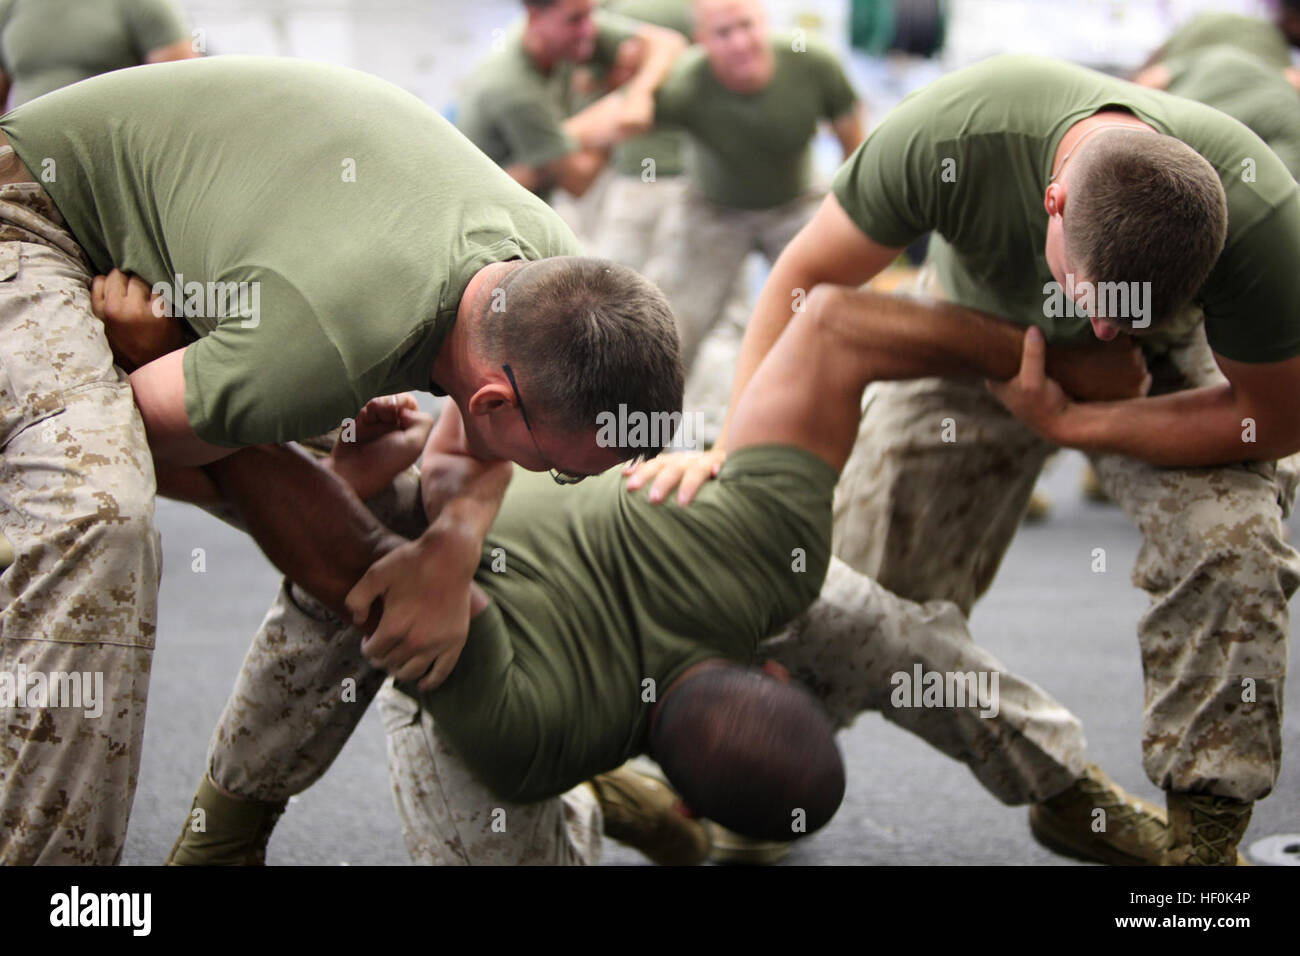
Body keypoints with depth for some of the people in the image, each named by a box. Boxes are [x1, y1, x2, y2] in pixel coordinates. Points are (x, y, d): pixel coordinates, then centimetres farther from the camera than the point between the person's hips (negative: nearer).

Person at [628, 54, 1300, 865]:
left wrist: (1065, 422, -31)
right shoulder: (950, 132, -40)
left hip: (1165, 371, -1)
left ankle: (1204, 831, -10)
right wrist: (735, 447, -35)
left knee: (1230, 539, -26)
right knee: (866, 578, -4)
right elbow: (807, 278, -24)